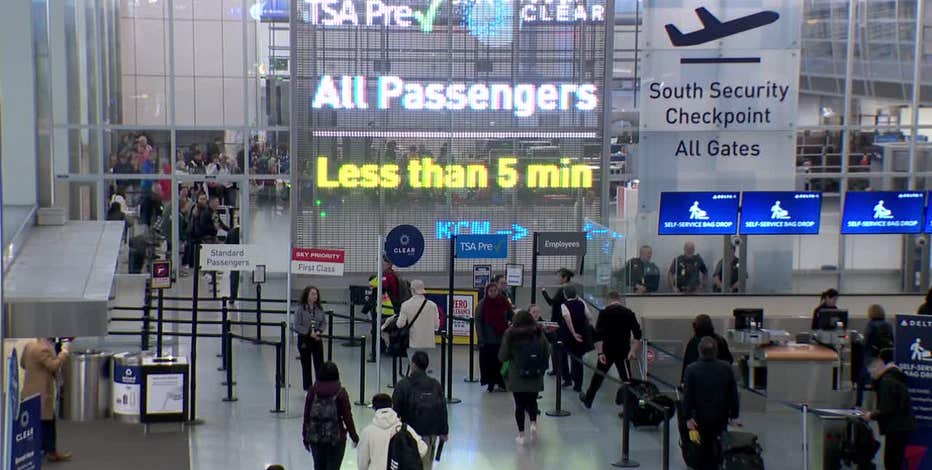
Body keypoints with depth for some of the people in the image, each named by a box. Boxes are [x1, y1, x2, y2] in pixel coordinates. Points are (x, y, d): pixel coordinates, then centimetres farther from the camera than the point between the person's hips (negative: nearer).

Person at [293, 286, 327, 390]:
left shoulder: (320, 308, 2)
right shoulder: (300, 308, -10)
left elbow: (324, 323, 7)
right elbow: (297, 326, -13)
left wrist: (319, 331, -12)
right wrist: (309, 333, -19)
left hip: (317, 339, 3)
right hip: (304, 339, -3)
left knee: (319, 364, 0)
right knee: (306, 365, 7)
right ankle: (307, 389, 18)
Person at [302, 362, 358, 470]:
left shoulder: (312, 391, -4)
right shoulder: (340, 393, -10)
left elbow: (306, 415, 0)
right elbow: (347, 416, -8)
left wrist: (305, 437, 11)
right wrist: (354, 437, 4)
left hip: (315, 437, 3)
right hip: (336, 437, -3)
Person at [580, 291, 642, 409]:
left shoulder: (604, 313, -5)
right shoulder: (629, 313, 1)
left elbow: (598, 334, -12)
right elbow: (637, 335, -3)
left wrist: (600, 353, -11)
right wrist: (633, 351, -3)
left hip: (608, 351, -1)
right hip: (624, 352, 1)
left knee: (598, 377, 13)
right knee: (626, 379, 5)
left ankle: (587, 400, 29)